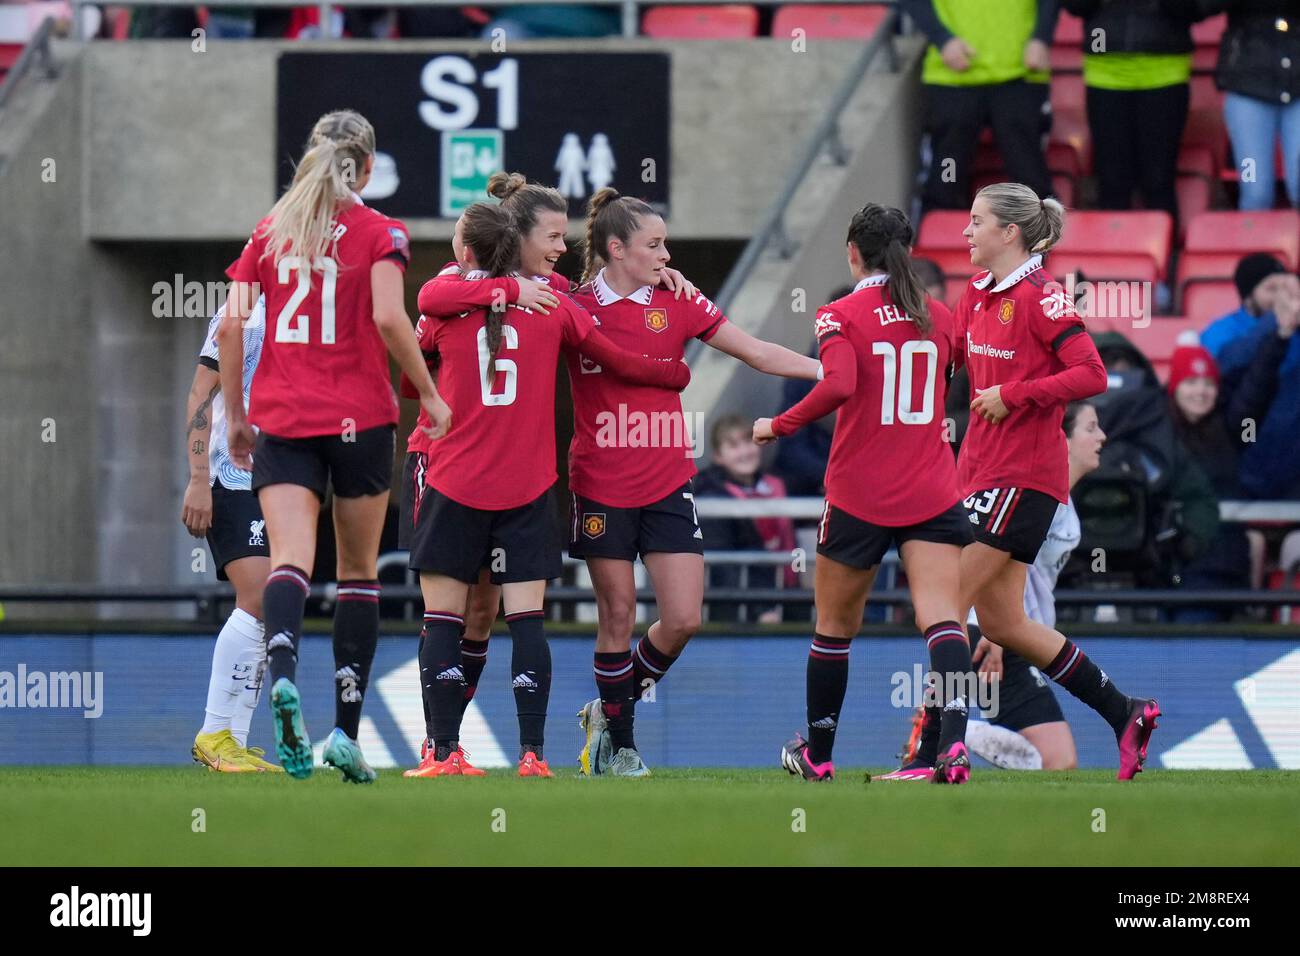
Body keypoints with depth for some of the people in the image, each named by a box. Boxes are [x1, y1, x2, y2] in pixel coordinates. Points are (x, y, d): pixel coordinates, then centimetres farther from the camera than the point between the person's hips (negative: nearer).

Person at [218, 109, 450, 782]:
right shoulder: (378, 233, -1)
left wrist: (235, 414, 12)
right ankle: (346, 732, 6)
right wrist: (428, 394, -4)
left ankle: (282, 674, -40)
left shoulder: (269, 230, 9)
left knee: (289, 560, -9)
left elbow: (230, 325, 4)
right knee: (358, 573, 10)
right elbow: (388, 318, -15)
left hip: (280, 419, 2)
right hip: (359, 416, -2)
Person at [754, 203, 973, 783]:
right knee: (942, 619, -10)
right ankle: (953, 744, -31)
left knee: (835, 626, 14)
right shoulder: (938, 317, 8)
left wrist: (779, 426, -11)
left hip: (858, 495, -2)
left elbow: (839, 385, -22)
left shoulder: (841, 316, -6)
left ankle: (817, 754, 28)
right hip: (932, 492, 2)